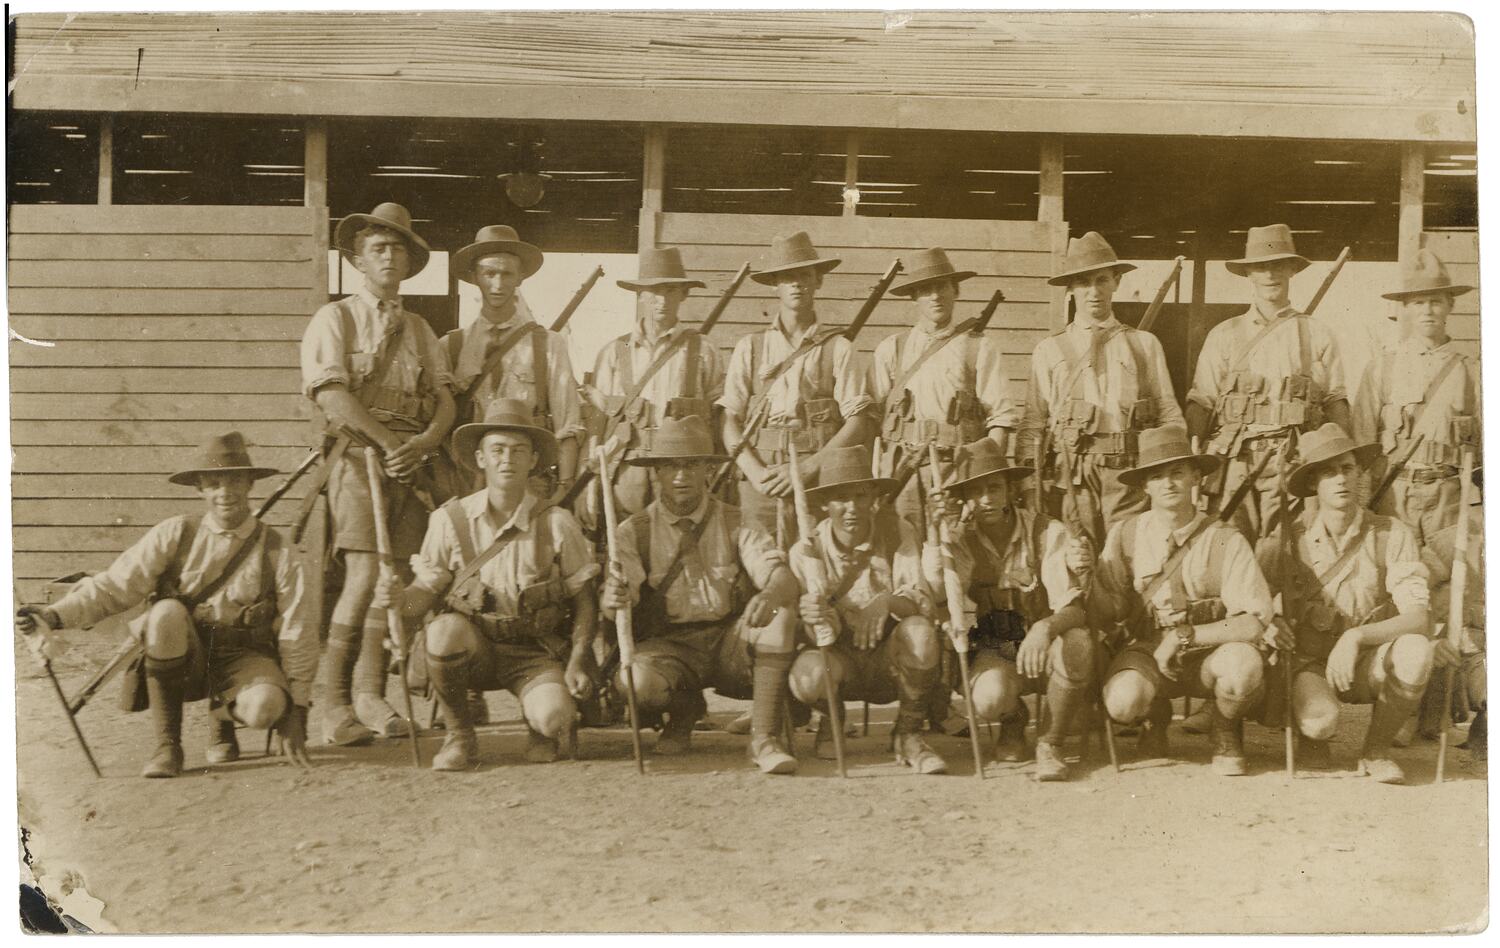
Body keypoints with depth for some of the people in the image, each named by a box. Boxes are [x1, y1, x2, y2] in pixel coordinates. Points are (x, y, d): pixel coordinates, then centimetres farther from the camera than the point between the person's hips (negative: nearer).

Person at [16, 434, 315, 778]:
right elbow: (114, 586, -9)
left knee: (265, 707, -35)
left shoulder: (278, 554, -5)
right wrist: (57, 615, -27)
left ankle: (224, 716, 7)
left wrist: (296, 713, -4)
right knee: (166, 613, -34)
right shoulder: (175, 534, -4)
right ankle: (167, 745, -19)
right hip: (182, 659, 1)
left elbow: (298, 634, -2)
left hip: (242, 659, 0)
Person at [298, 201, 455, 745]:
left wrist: (424, 443, -10)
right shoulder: (335, 319, 6)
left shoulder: (420, 330, 22)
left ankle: (369, 692, 10)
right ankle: (332, 703, -7)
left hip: (413, 464, 5)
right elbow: (332, 394, -8)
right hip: (358, 457, -5)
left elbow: (445, 400, 11)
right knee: (365, 576, -15)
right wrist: (388, 442, -15)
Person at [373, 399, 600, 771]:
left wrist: (577, 660, -11)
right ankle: (459, 736, -7)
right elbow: (425, 594, -2)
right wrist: (399, 597, -25)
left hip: (536, 652, -1)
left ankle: (541, 726, 13)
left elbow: (583, 600, 1)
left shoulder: (557, 524, -4)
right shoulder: (450, 519, -3)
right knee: (445, 631, -34)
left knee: (555, 718, -29)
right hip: (473, 649, 1)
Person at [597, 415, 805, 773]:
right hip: (669, 646, 0)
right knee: (634, 680, -33)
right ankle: (685, 709, 5)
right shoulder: (635, 532, 2)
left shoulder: (734, 524, 3)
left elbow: (784, 577, -12)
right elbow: (613, 604, -9)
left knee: (780, 613, -28)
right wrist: (612, 602, -36)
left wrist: (771, 594, -38)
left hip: (731, 642, 1)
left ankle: (764, 738, -24)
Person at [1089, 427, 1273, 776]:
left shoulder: (1226, 541, -9)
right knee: (1123, 700, -32)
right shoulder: (1126, 535, -4)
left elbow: (1256, 621, -16)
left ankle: (1226, 733, 3)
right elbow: (1100, 614, -3)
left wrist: (1186, 636, -21)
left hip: (1209, 654, -1)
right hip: (1146, 650, 1)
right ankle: (1155, 717, 11)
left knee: (1244, 665, -35)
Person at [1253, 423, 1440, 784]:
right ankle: (1312, 739, 8)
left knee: (1415, 651, -32)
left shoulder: (1392, 535, -6)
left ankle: (1376, 750, -6)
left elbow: (1418, 617, -14)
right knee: (1321, 719, -34)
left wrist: (1357, 636, -30)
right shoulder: (1288, 537, -5)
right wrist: (1267, 625, -21)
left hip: (1366, 665, 1)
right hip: (1307, 663, -1)